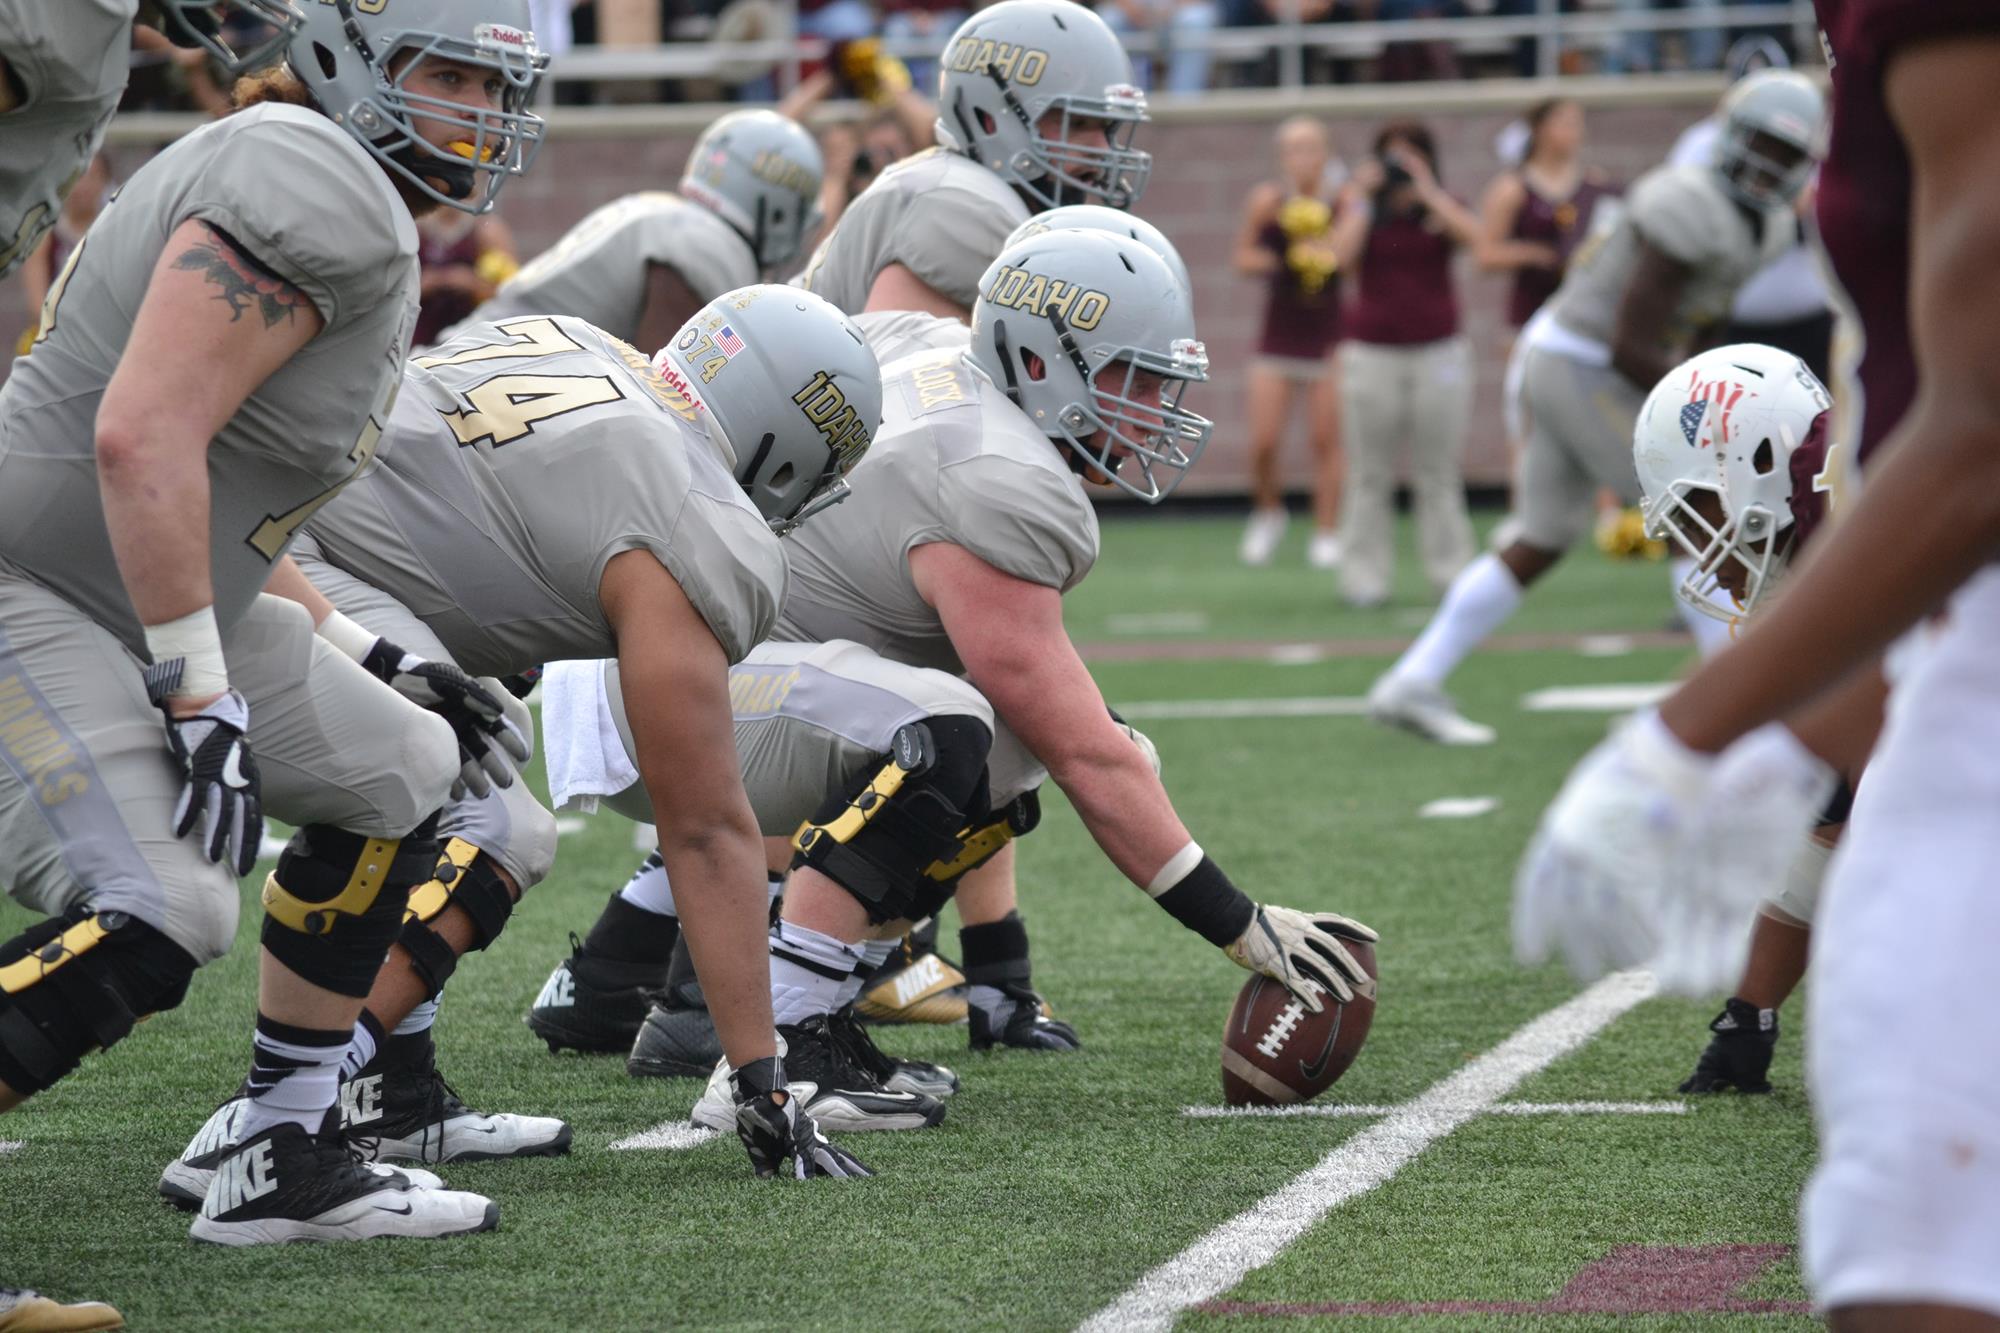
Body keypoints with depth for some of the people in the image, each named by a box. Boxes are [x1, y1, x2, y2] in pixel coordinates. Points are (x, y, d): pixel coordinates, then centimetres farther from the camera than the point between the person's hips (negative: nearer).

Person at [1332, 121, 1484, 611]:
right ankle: (1365, 577, 0)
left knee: (1438, 476, 1)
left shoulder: (1442, 209, 8)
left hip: (1438, 351, 0)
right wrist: (1362, 198, -6)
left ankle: (1452, 571, 6)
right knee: (1370, 477, -2)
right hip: (1372, 354, 0)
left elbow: (1472, 235, -14)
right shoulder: (1362, 208, 8)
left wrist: (1426, 189, -11)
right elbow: (1343, 254, -11)